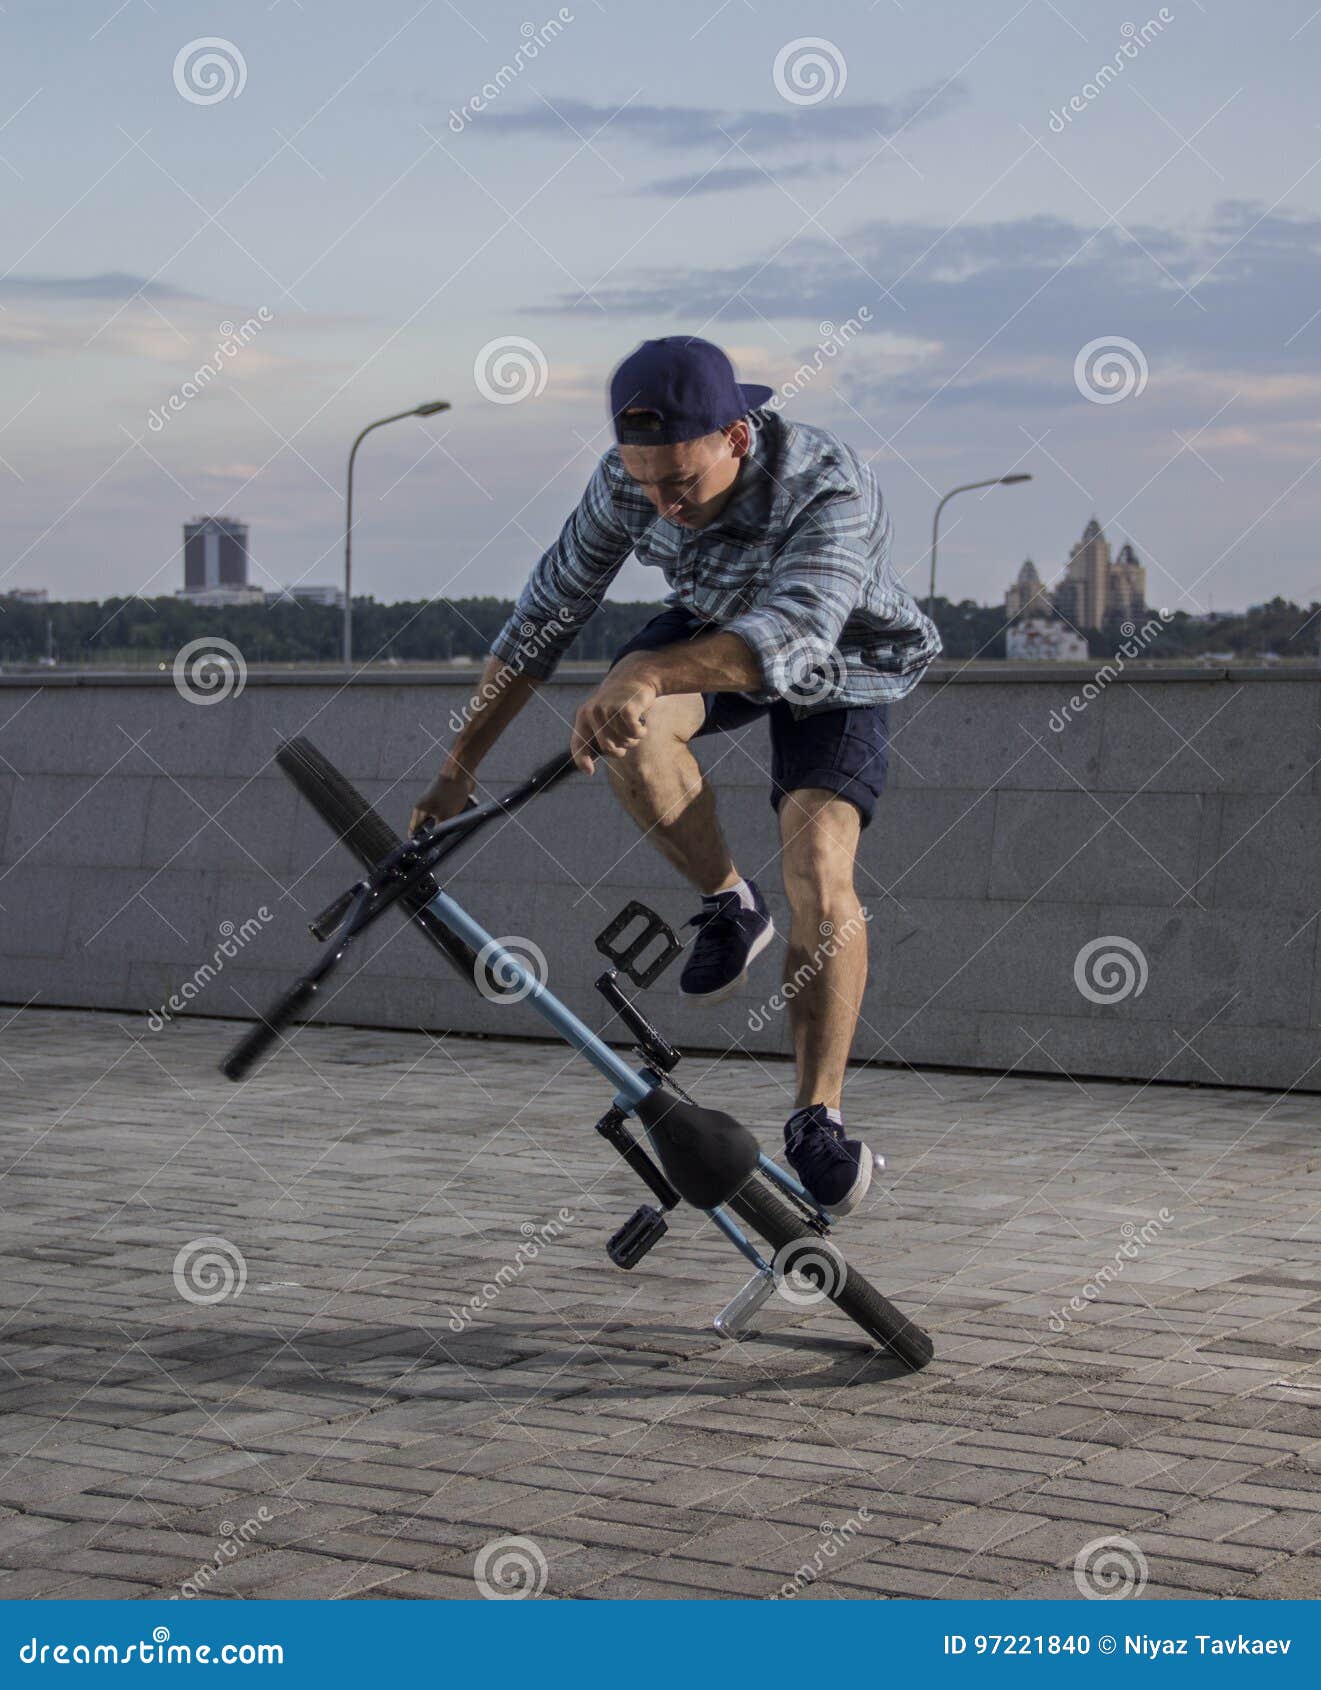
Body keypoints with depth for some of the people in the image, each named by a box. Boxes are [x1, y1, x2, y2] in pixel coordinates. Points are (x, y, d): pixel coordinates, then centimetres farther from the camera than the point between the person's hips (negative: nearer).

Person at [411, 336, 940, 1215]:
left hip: (838, 661, -3)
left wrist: (652, 673, -72)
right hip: (711, 628, 4)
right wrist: (457, 771, -10)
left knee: (819, 866, -24)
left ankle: (819, 1122, -13)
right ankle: (728, 906, -6)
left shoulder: (831, 489, -39)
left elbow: (792, 640, -54)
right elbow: (544, 618, -13)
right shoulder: (626, 483, -23)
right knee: (630, 731, -31)